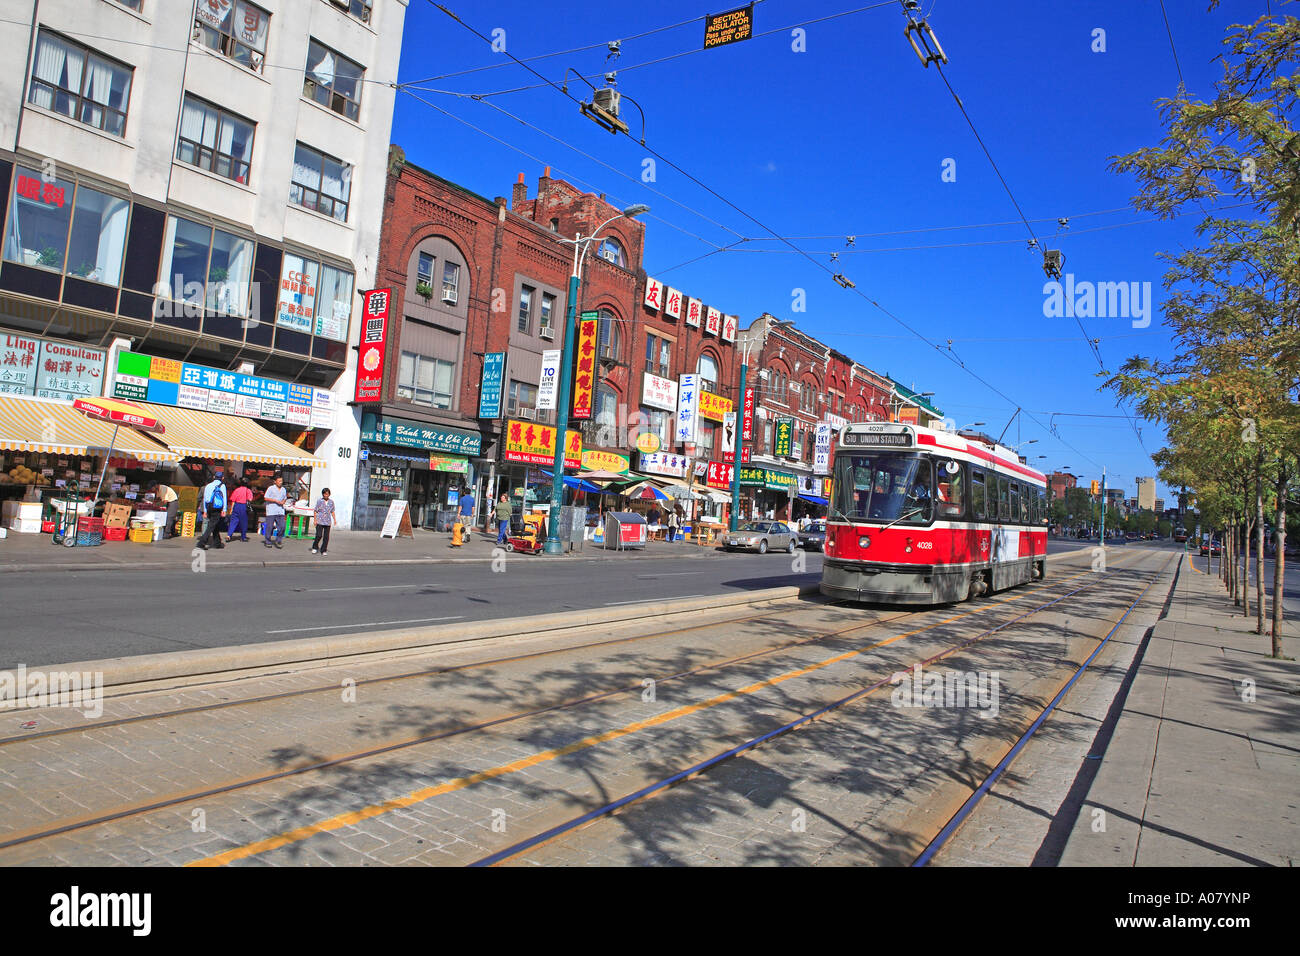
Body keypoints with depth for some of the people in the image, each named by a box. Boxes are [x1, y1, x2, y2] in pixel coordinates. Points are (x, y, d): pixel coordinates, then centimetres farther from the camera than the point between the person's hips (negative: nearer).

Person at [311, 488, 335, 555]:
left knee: (326, 537, 2)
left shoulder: (331, 502, 7)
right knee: (319, 535, -10)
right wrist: (315, 520, -4)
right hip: (320, 521, -3)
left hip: (328, 522, 3)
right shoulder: (319, 501, -2)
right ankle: (314, 547, 13)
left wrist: (334, 520, 6)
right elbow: (315, 511, 1)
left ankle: (323, 550, 12)